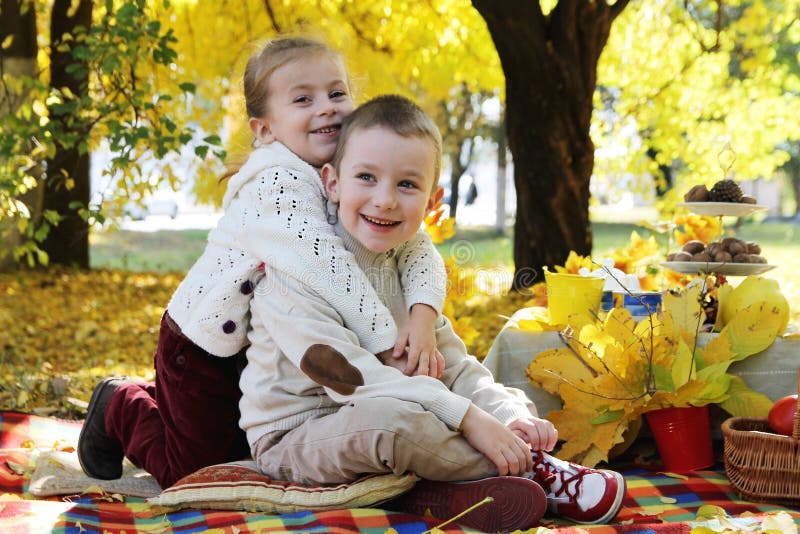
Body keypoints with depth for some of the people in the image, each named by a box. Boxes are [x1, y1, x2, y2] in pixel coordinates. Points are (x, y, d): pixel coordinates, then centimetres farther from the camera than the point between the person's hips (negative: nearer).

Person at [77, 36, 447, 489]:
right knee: (190, 472, 5)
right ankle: (120, 407, 28)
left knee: (246, 453, 24)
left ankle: (160, 399, 41)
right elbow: (329, 270, -40)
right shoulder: (274, 185, -31)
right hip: (206, 345, -7)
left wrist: (423, 318, -34)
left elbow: (416, 245, -16)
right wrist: (388, 343, -39)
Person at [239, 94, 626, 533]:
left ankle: (427, 493, -20)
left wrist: (510, 413, -16)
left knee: (513, 401, 5)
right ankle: (536, 470, -15)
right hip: (291, 440, -7)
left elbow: (454, 366, 4)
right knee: (386, 416, -37)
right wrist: (467, 417, -32)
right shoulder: (296, 268, -19)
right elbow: (344, 373, -29)